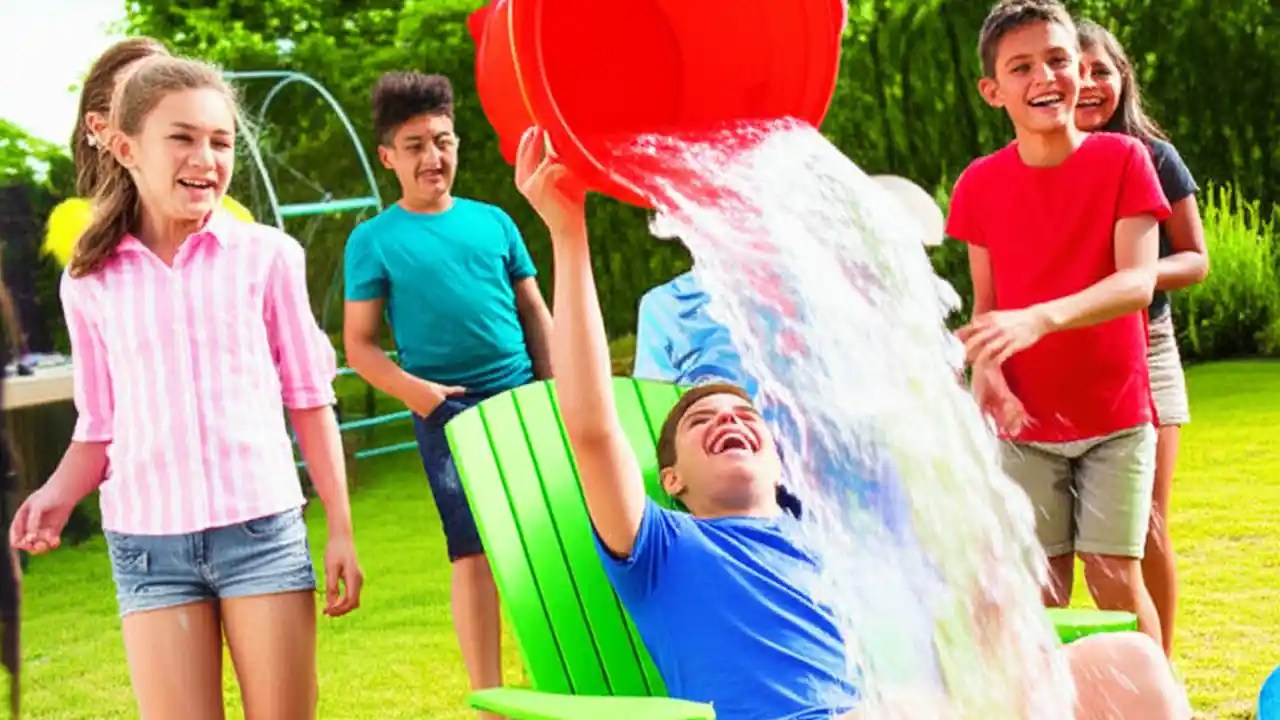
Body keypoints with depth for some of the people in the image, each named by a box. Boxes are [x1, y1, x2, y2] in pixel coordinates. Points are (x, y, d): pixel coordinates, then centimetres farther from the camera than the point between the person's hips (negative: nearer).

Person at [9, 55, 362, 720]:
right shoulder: (90, 282, 4)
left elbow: (308, 399, 6)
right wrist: (57, 495, -7)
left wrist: (341, 530, 4)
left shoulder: (266, 255, 0)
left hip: (262, 528, -1)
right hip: (148, 544, 1)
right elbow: (100, 426, 12)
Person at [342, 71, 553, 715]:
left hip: (524, 398, 3)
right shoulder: (374, 240, 3)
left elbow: (534, 313, 15)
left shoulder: (493, 221, 11)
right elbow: (359, 345, 2)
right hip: (449, 410, -3)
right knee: (473, 549, -4)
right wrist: (411, 389, -15)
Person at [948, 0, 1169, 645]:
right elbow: (985, 305, 4)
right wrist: (984, 367, -18)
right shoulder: (980, 184, 0)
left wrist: (1039, 318, -33)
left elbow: (1138, 280, -18)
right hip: (1025, 423, 2)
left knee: (1114, 578, -4)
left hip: (1115, 415, -2)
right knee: (1041, 588, 3)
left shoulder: (1122, 159, -7)